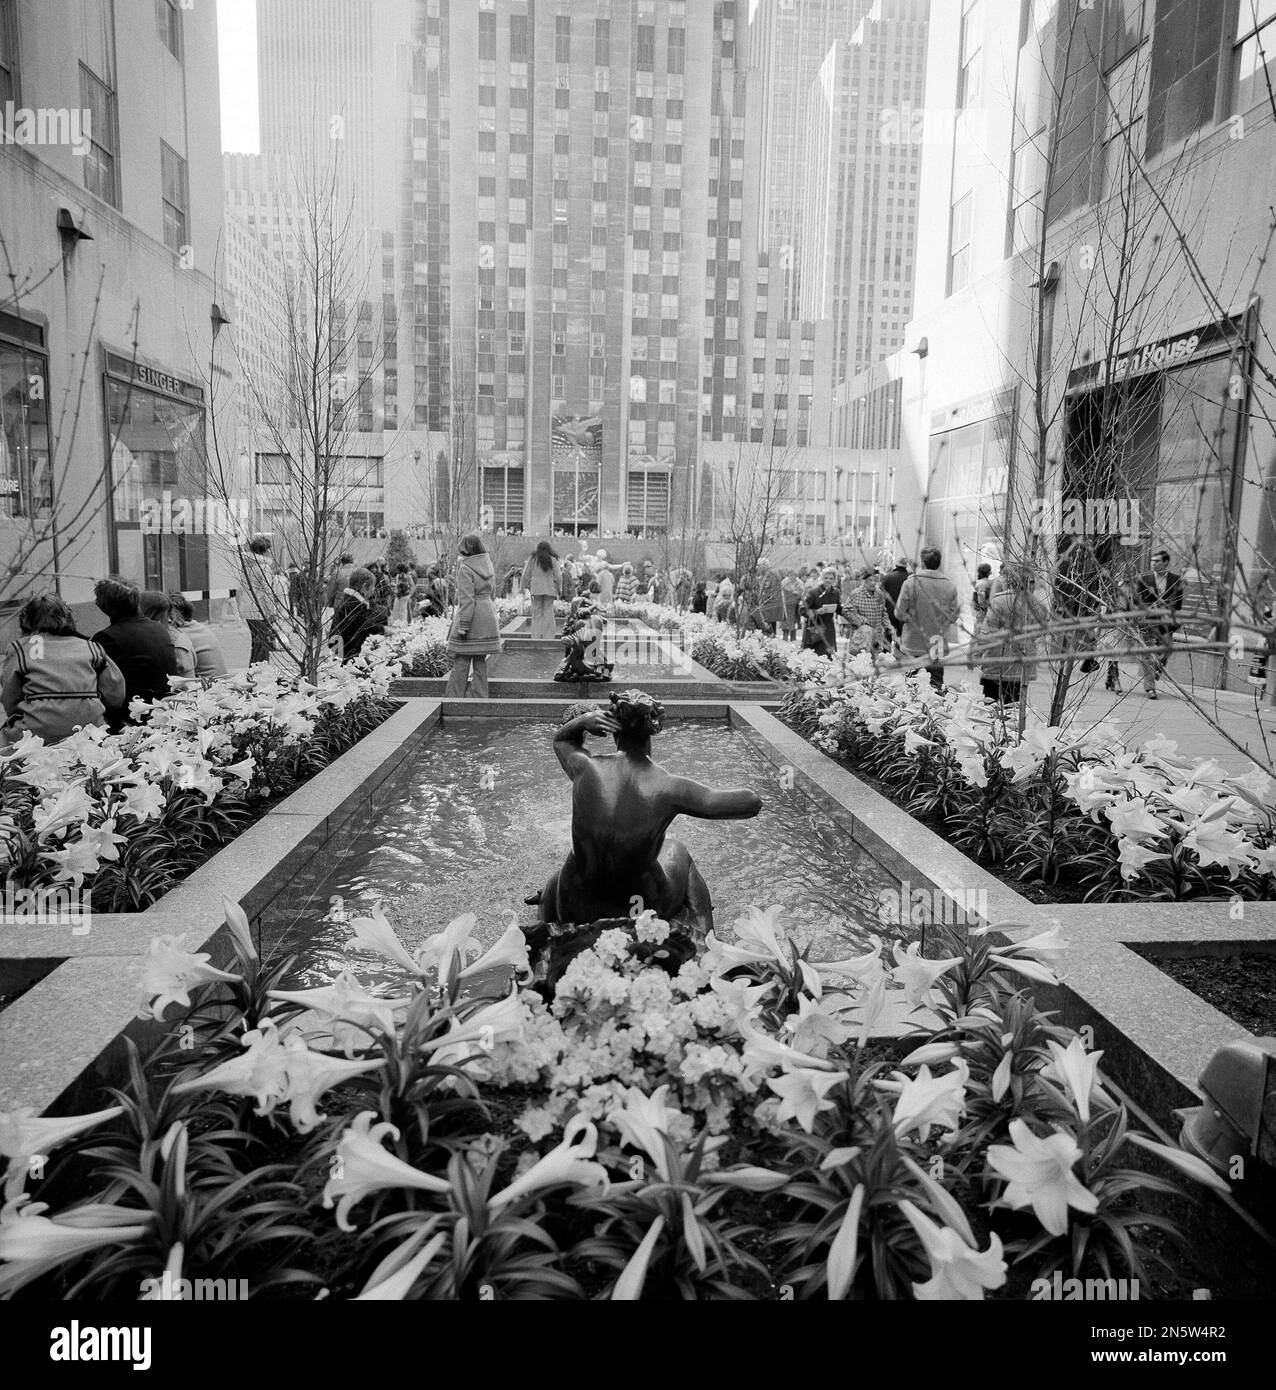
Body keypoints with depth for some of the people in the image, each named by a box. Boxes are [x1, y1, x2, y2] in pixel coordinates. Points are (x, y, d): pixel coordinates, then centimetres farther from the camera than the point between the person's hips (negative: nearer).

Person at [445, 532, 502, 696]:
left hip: (471, 616, -7)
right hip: (487, 617, 7)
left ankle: (452, 698, 2)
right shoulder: (488, 566, 9)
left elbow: (467, 599, -18)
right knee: (480, 662, 12)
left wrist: (463, 625, -18)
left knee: (461, 662, -1)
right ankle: (481, 698, 14)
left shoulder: (465, 569, -13)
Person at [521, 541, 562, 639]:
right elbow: (558, 576, -1)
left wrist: (523, 587, 11)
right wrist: (559, 589, 10)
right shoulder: (553, 560, 0)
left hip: (536, 589, 0)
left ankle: (536, 635, 2)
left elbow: (525, 574, 2)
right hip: (549, 589, 0)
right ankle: (548, 636, 1)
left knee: (536, 613, 5)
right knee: (548, 613, 3)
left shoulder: (532, 559, 1)